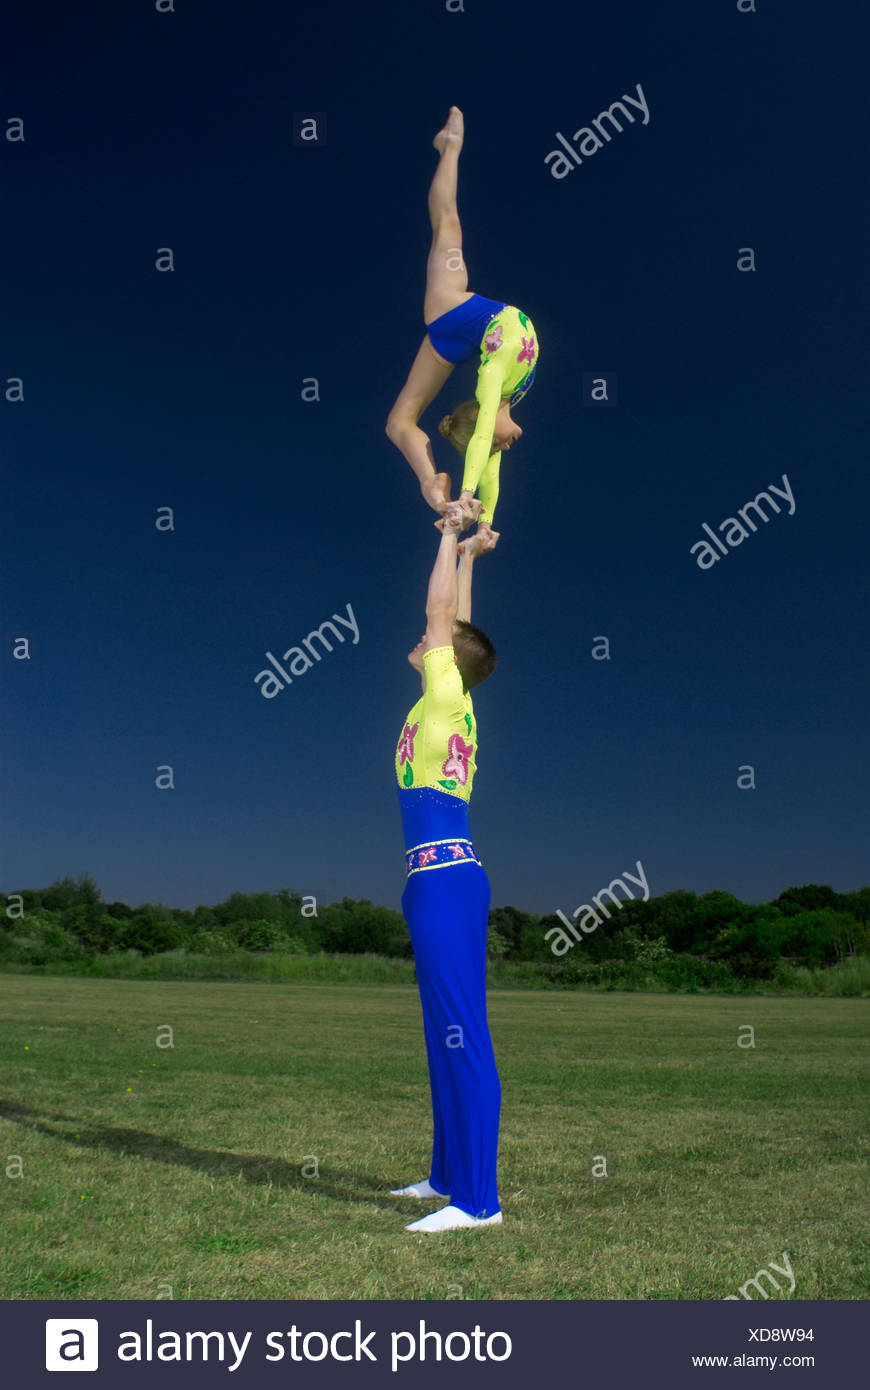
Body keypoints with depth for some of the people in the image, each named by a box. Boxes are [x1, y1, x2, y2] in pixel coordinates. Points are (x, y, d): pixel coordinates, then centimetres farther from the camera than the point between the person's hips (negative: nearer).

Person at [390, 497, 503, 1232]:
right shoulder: (448, 708, 15)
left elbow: (441, 612, -6)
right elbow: (457, 621, 26)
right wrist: (470, 554, 32)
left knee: (463, 1037, -8)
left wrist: (453, 536, 4)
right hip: (438, 882, 10)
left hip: (446, 881, -10)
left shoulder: (446, 702, -6)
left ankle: (479, 1199, -3)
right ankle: (449, 1174, 24)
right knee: (445, 1035, 14)